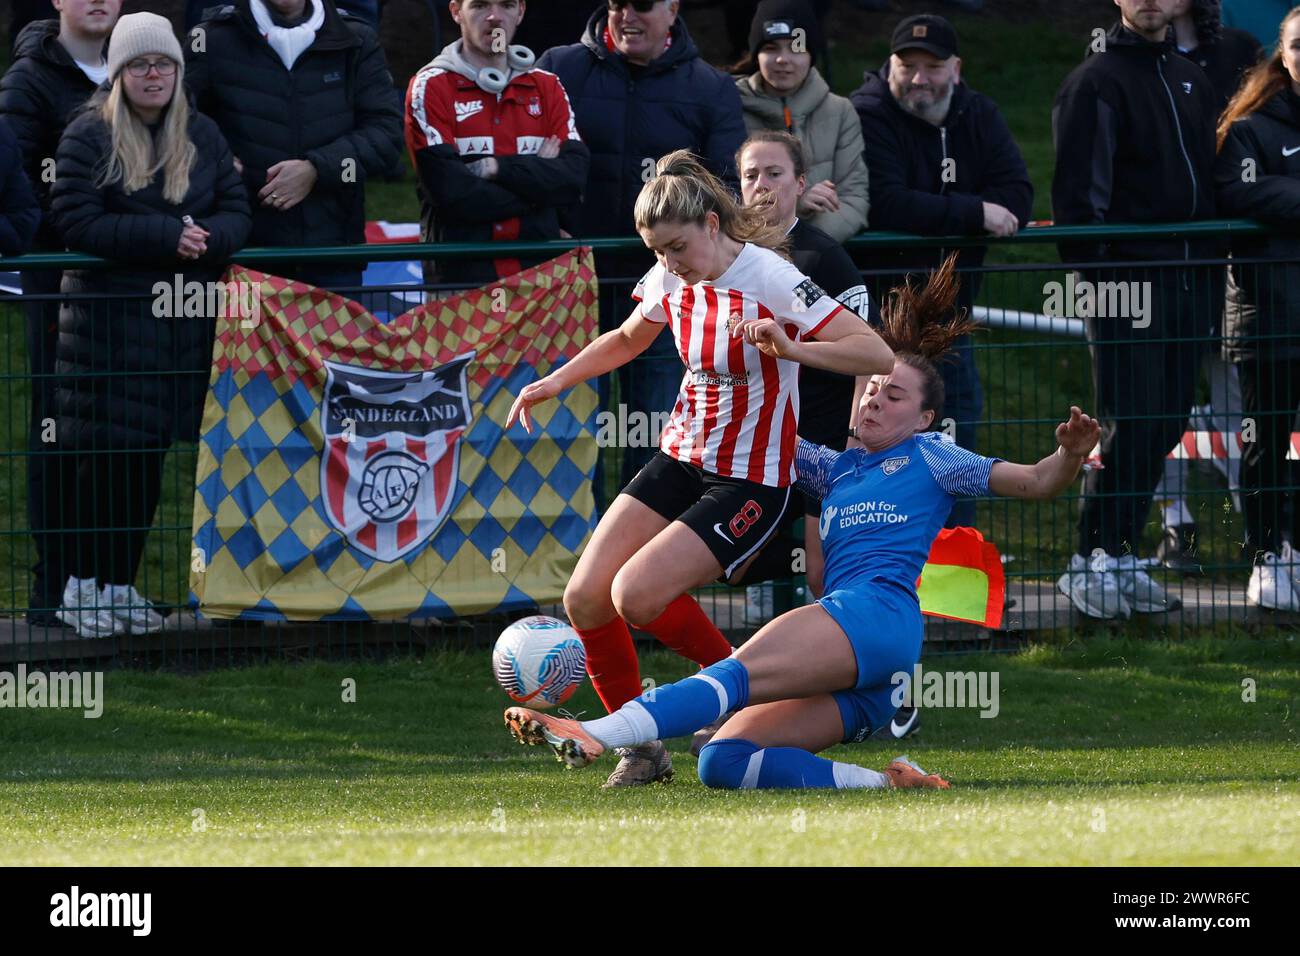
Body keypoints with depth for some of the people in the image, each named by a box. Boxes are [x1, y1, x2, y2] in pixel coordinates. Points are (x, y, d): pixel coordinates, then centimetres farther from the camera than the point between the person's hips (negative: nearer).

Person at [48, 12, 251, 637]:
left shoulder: (201, 136, 13)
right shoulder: (89, 137, -2)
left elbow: (236, 211, 11)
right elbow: (76, 221, -11)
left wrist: (208, 236, -13)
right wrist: (165, 237, -18)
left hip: (184, 321, 4)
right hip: (108, 319, -4)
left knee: (149, 461, 6)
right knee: (109, 459, -5)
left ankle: (121, 583, 13)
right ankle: (83, 584, 4)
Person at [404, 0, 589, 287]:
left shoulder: (547, 88, 14)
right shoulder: (431, 87, 1)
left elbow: (574, 177, -1)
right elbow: (449, 191, -11)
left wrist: (497, 167, -12)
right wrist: (536, 175, -3)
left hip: (539, 269, 3)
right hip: (460, 272, -3)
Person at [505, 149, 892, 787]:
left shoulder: (770, 280, -19)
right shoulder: (670, 279, 1)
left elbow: (877, 355, -24)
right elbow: (625, 341, 25)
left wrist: (791, 348, -38)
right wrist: (556, 381, 13)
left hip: (750, 484, -7)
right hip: (680, 462, 7)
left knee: (636, 595, -22)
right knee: (585, 598, -6)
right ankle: (640, 747, 10)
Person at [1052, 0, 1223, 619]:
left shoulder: (1191, 81, 18)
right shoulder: (1095, 83, -4)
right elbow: (1075, 191, -9)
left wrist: (1212, 273, 16)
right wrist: (1093, 276, -16)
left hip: (1188, 282, 7)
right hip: (1125, 278, -7)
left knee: (1164, 427, 6)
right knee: (1133, 423, -11)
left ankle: (1121, 554, 13)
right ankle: (1093, 559, -4)